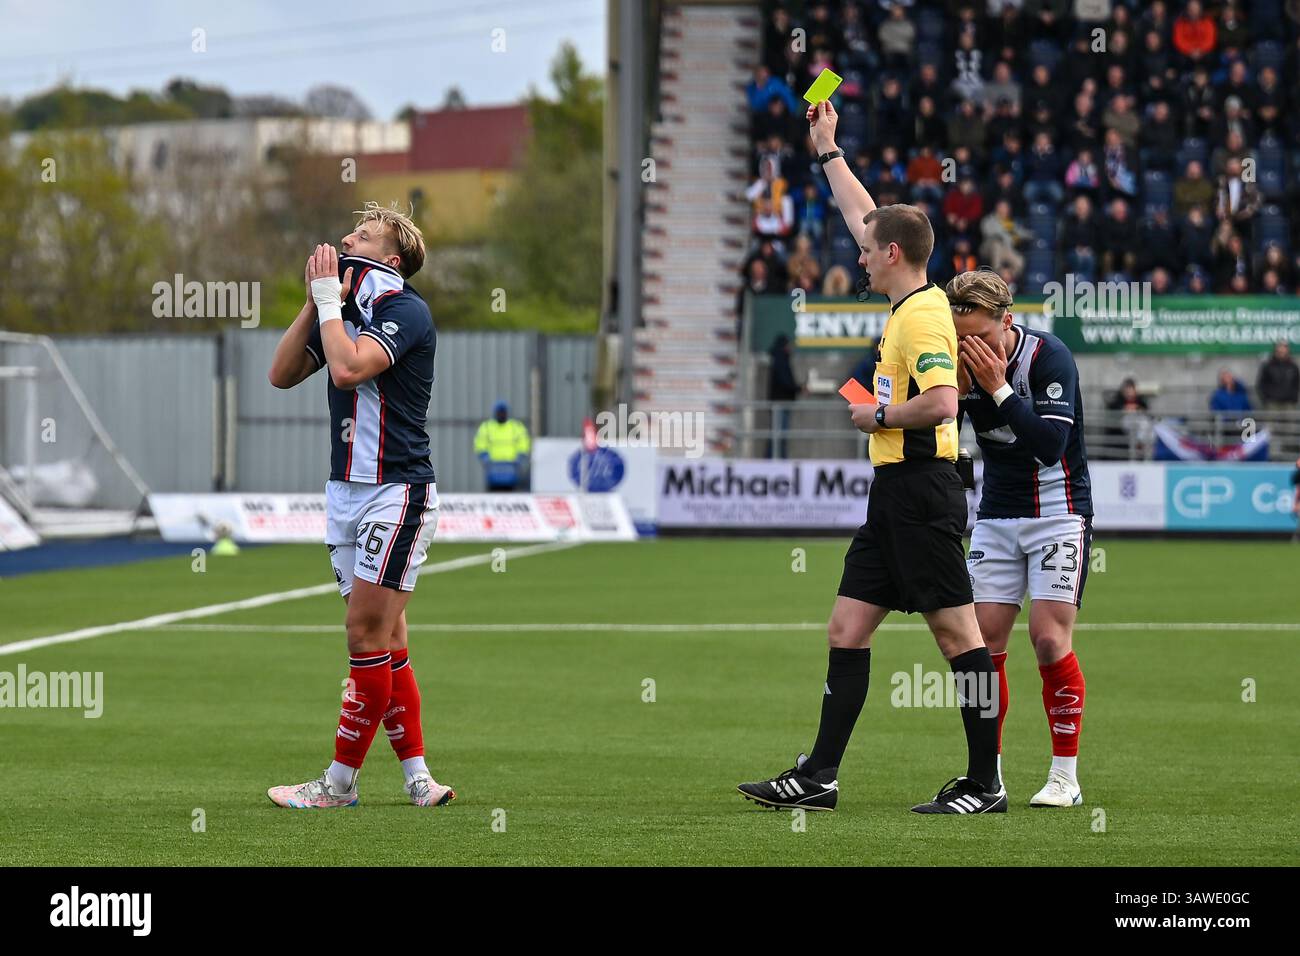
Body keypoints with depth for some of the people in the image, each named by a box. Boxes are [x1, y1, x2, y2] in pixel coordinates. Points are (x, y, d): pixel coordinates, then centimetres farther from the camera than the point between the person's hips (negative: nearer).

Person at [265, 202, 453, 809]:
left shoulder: (406, 311, -11)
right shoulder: (348, 312, 14)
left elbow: (348, 368, -26)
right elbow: (282, 374, 10)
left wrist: (330, 300, -14)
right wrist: (316, 300, 3)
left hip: (397, 492, -9)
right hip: (346, 489, 9)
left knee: (368, 637, -8)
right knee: (384, 645, 7)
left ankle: (340, 783, -5)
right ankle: (417, 779, 10)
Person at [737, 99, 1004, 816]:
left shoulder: (922, 316, -15)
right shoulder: (908, 304, 13)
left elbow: (941, 403, -28)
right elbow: (866, 217, 28)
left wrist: (878, 416, -13)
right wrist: (828, 151, 36)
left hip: (922, 489, -10)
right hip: (894, 492, 10)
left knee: (957, 634, -5)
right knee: (846, 630, 9)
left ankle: (984, 783, -2)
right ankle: (819, 777, 11)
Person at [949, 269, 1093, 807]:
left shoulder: (1049, 357, -18)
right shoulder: (966, 362, -3)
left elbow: (1051, 445, -26)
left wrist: (999, 388, -30)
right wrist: (955, 390, -20)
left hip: (1057, 512, -5)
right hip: (996, 515, 5)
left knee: (1049, 637, -13)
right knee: (983, 638, -3)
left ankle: (1065, 777, -5)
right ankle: (986, 776, 5)